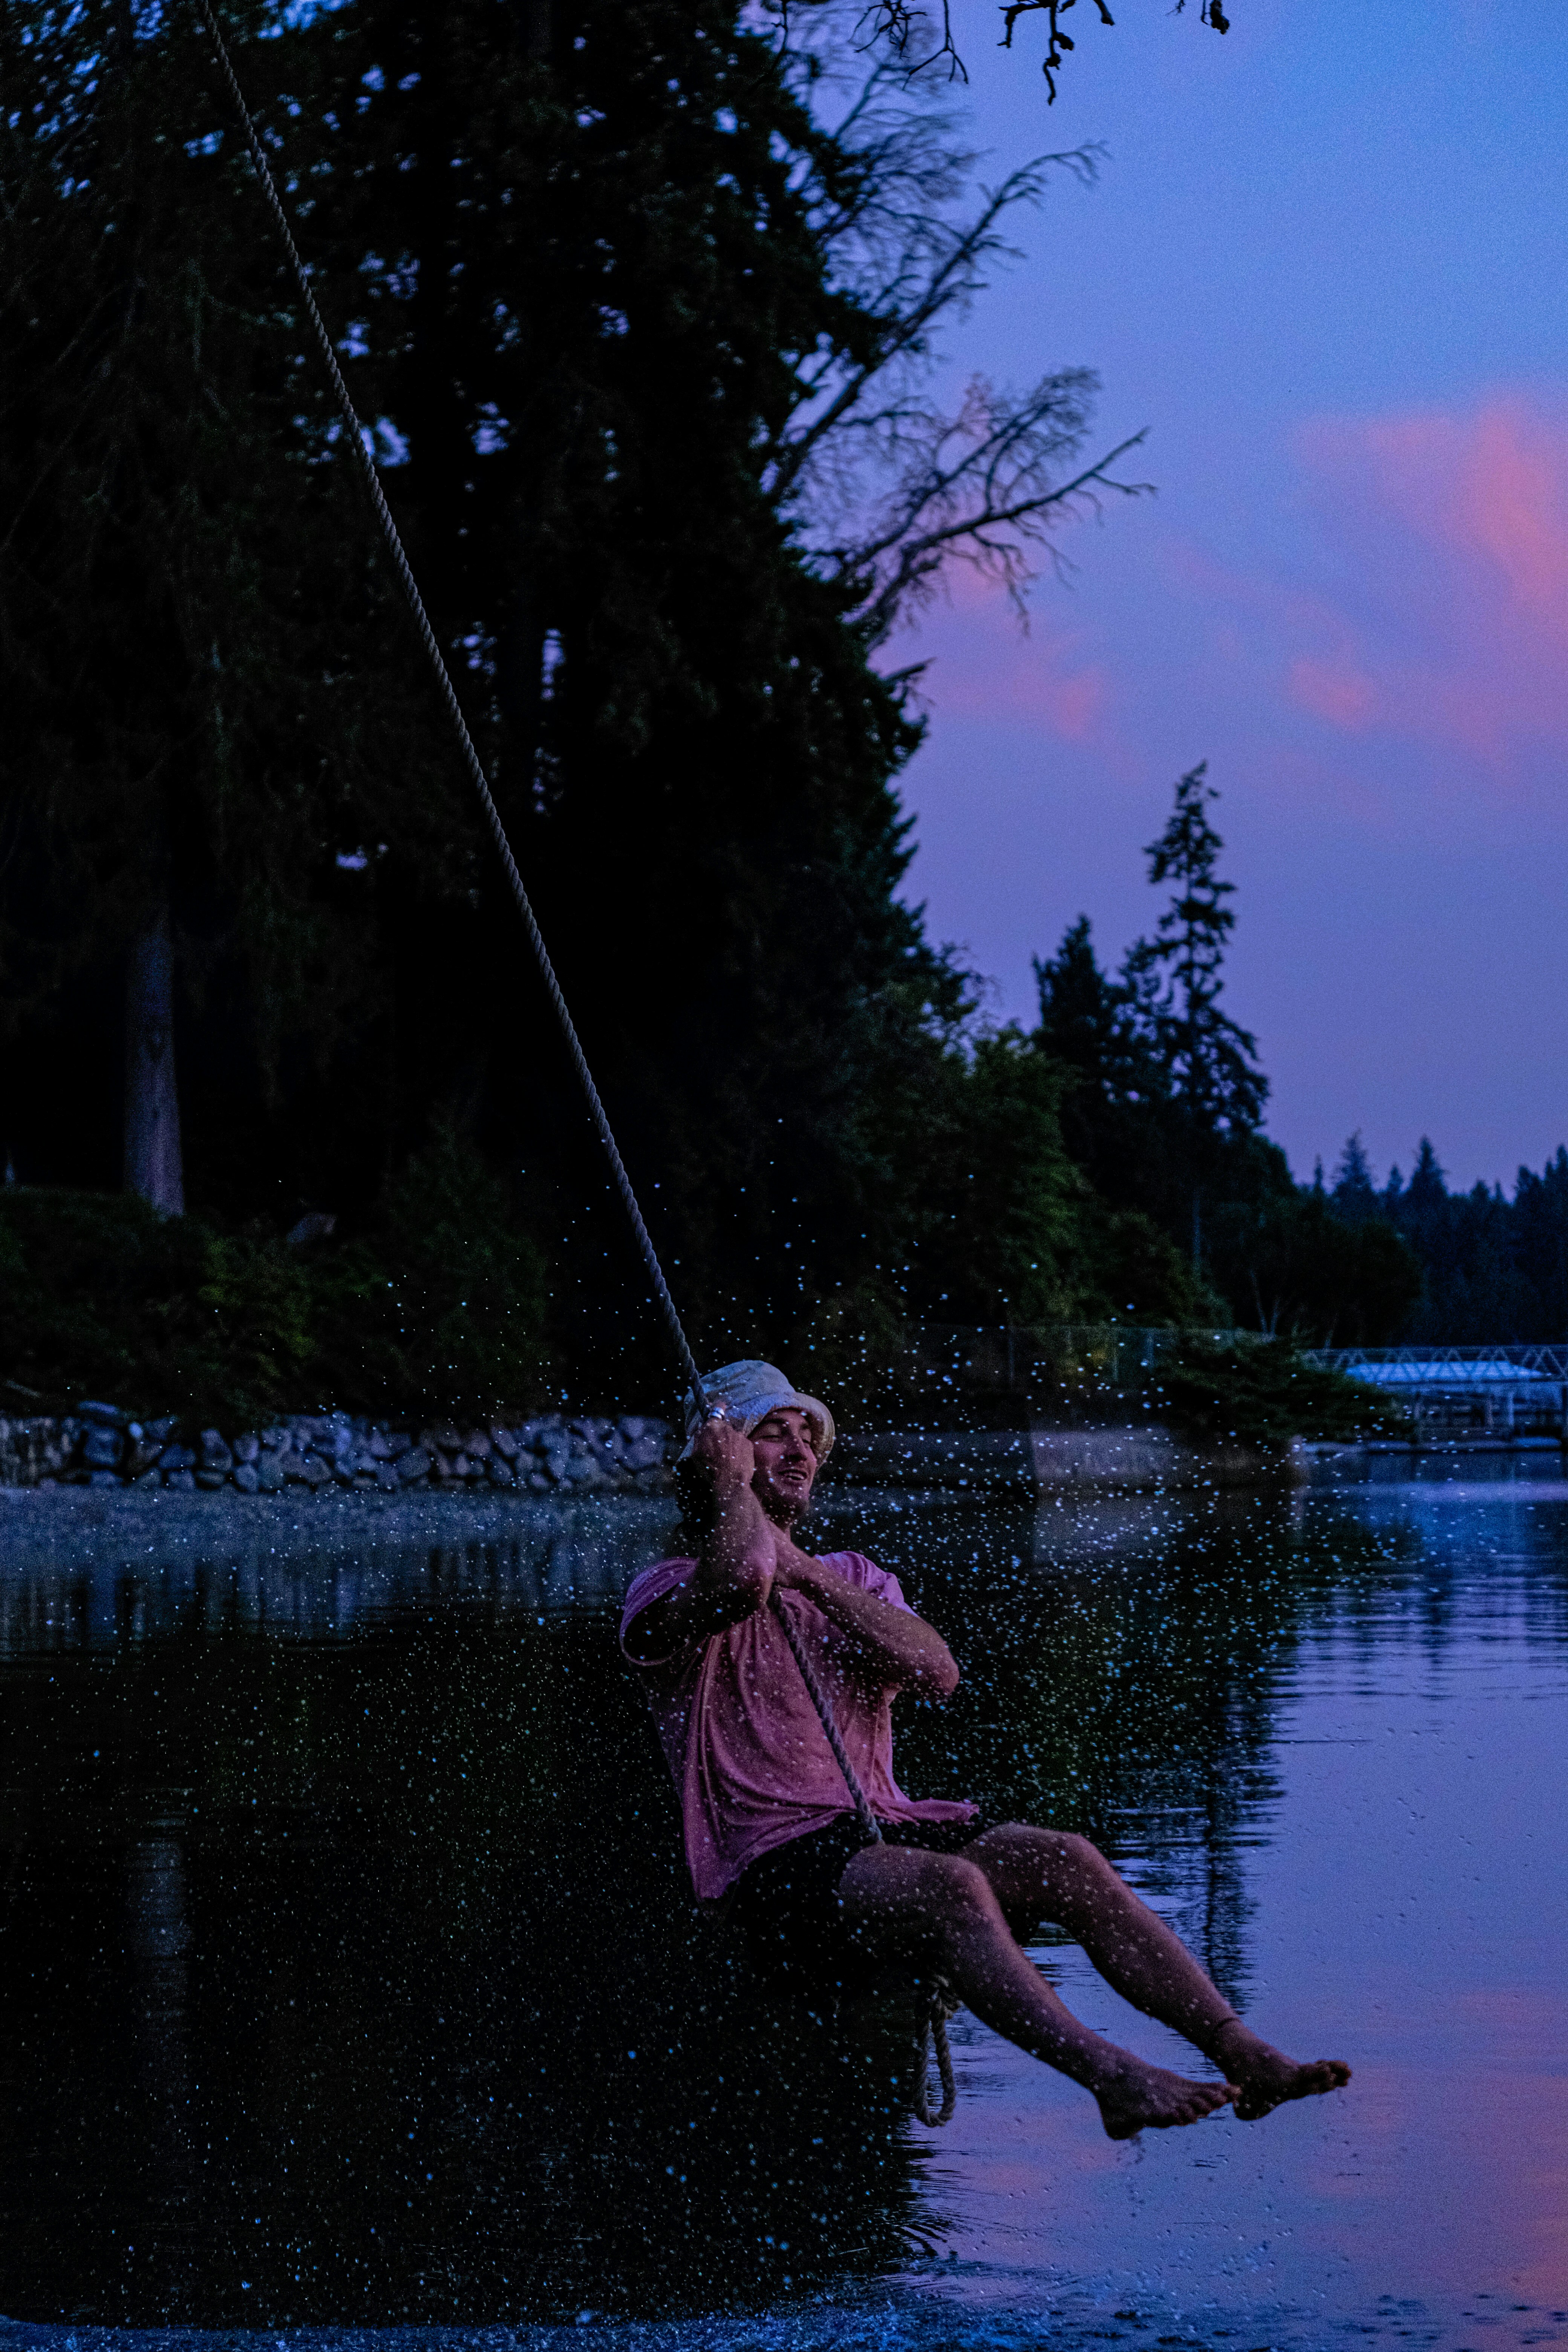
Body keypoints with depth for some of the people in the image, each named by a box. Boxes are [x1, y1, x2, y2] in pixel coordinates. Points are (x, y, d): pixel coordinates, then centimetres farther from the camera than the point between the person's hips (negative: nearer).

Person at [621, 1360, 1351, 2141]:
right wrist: (730, 1483, -4)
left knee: (1066, 1861, -21)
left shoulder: (851, 1578, 24)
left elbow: (936, 1673, 2)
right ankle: (1110, 2079, -51)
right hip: (776, 1864, -6)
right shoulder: (666, 1592, 5)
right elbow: (740, 1582, -22)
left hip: (885, 1825, 6)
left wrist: (811, 1576, -4)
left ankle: (1244, 2057, -32)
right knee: (949, 1884, -35)